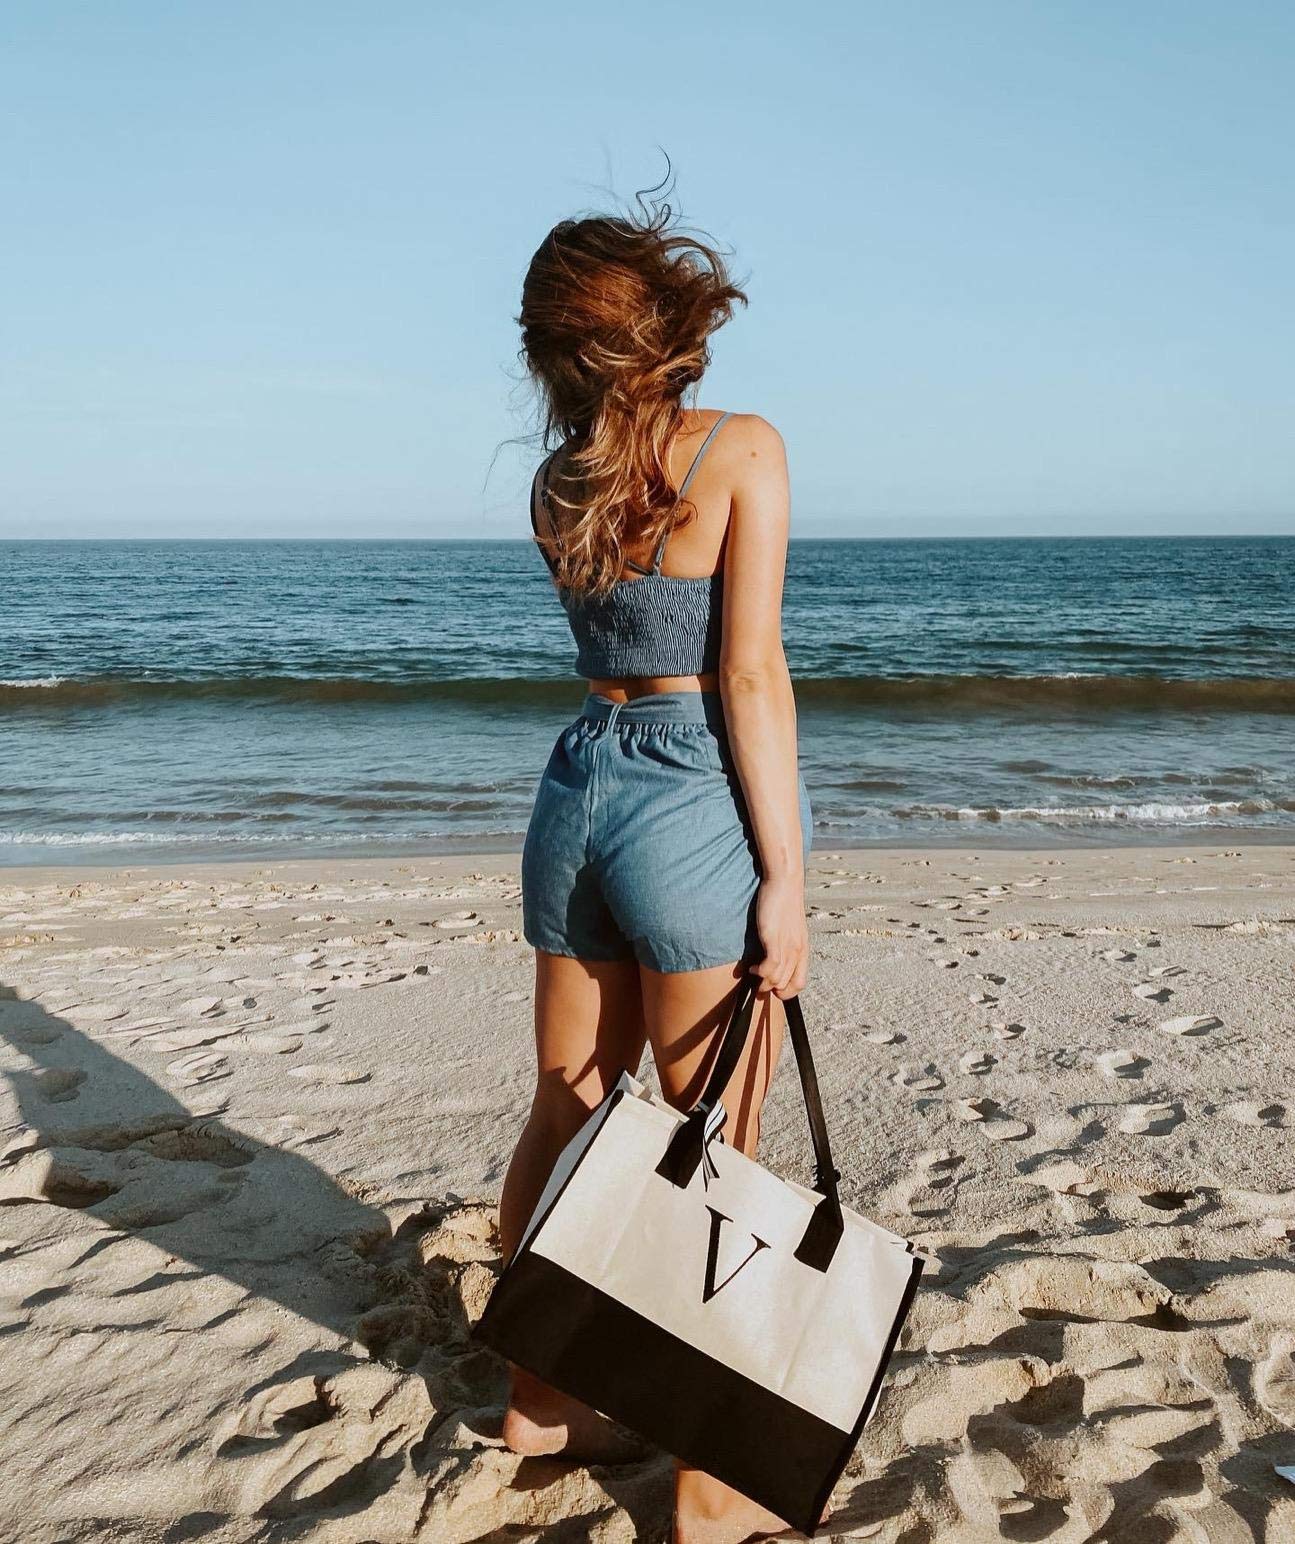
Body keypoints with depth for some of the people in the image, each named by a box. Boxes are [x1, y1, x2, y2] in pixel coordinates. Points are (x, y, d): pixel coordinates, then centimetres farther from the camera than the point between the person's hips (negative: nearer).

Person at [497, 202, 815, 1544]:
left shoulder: (558, 486, 8)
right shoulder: (741, 449, -8)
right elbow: (749, 675, -14)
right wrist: (784, 876, -12)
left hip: (580, 791, 6)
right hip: (698, 799, -6)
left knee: (566, 1111, 18)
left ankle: (536, 1397, 35)